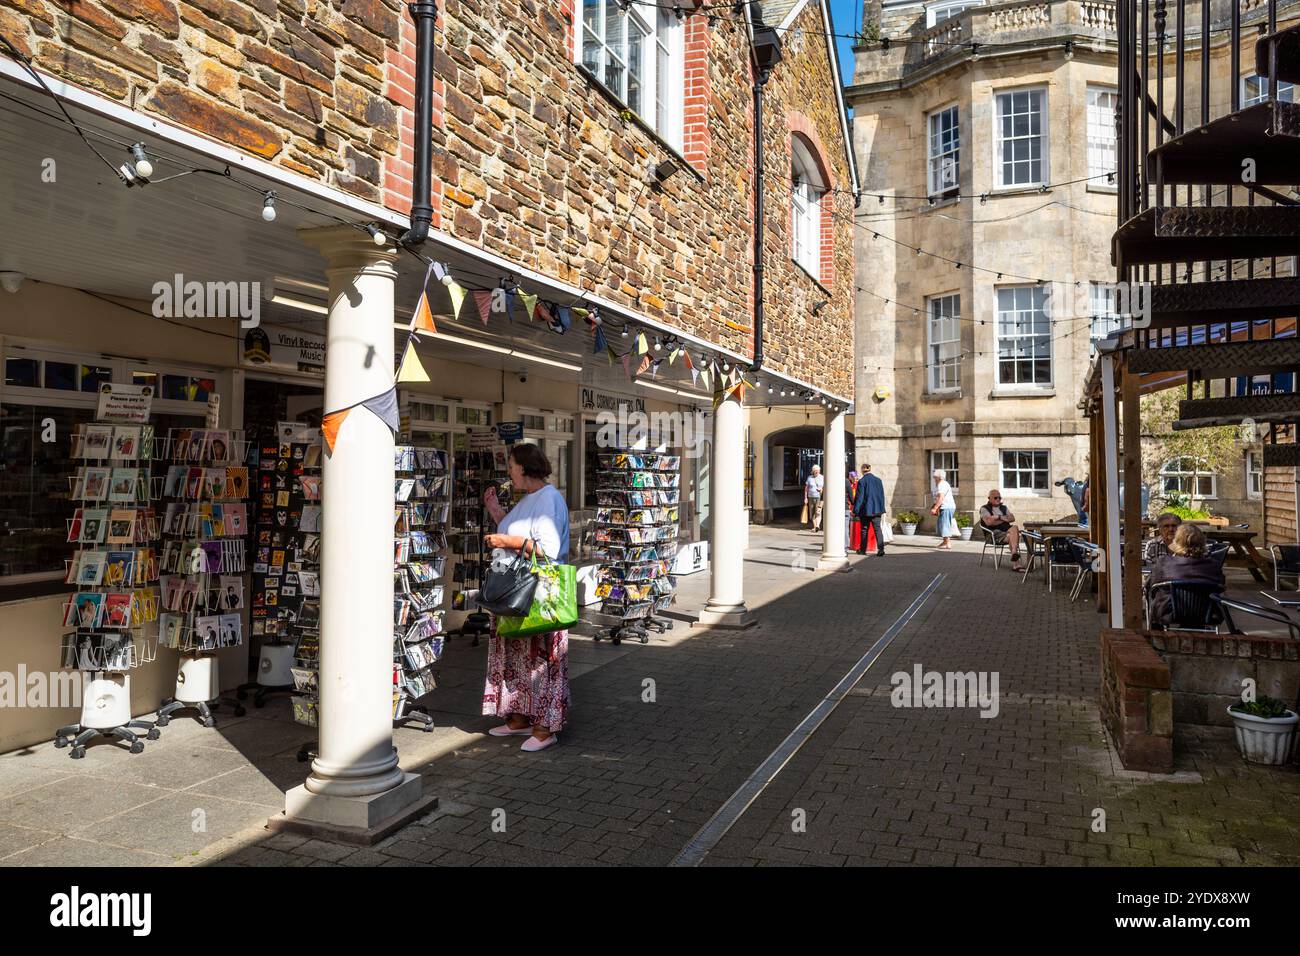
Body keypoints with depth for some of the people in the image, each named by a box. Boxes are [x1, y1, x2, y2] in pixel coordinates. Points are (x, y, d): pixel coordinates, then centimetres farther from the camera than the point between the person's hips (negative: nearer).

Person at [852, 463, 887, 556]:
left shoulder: (861, 481, -11)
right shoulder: (878, 480, 5)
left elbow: (859, 497, -11)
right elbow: (882, 495, 11)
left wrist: (855, 510, -6)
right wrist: (882, 508, 18)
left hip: (865, 510, -3)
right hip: (877, 509, 3)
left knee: (864, 529, 9)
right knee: (877, 529, 0)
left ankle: (863, 549, 19)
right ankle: (881, 549, -13)